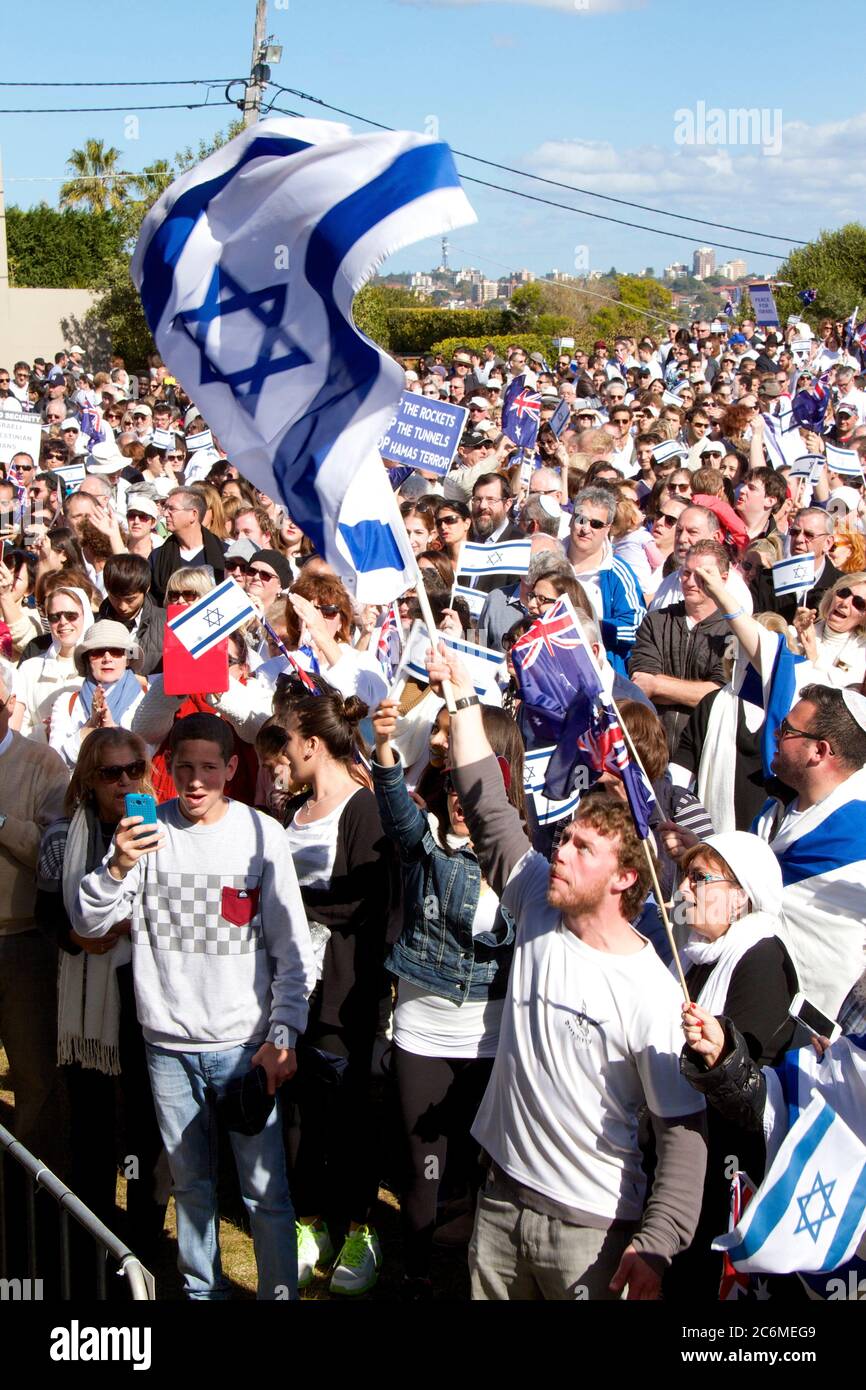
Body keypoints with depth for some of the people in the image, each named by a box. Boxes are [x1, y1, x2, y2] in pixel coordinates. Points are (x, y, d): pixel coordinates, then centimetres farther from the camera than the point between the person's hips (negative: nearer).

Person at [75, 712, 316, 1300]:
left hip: (244, 1043, -2)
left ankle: (280, 1292, 14)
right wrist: (117, 867, -22)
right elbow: (88, 925, -4)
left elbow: (292, 948, -2)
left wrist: (283, 1035, -8)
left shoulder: (262, 833, -5)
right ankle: (202, 1288, 31)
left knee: (265, 1186, -1)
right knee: (190, 1181, 14)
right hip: (168, 1044, 2)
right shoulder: (148, 830, -1)